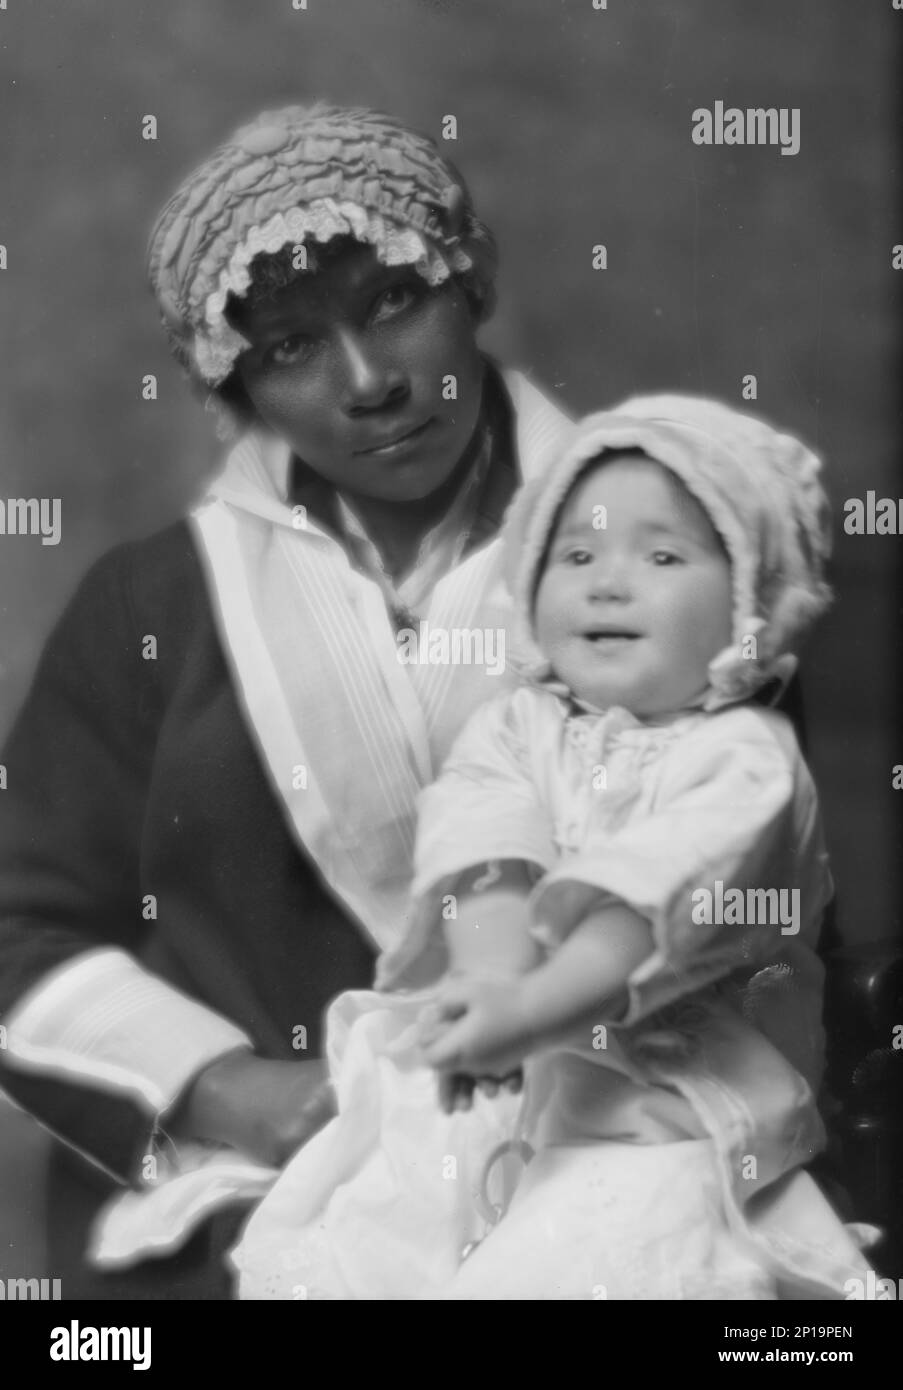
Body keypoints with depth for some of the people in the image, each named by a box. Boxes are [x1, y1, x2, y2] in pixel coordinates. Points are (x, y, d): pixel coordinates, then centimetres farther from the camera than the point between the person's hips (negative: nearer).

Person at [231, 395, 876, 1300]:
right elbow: (481, 861, -7)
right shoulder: (513, 728, 12)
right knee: (318, 1253, -11)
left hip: (660, 1115, -3)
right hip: (479, 1090, 4)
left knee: (582, 1261, -28)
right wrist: (494, 976, -28)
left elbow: (661, 903, -17)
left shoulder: (747, 756, 0)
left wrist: (534, 1005, -31)